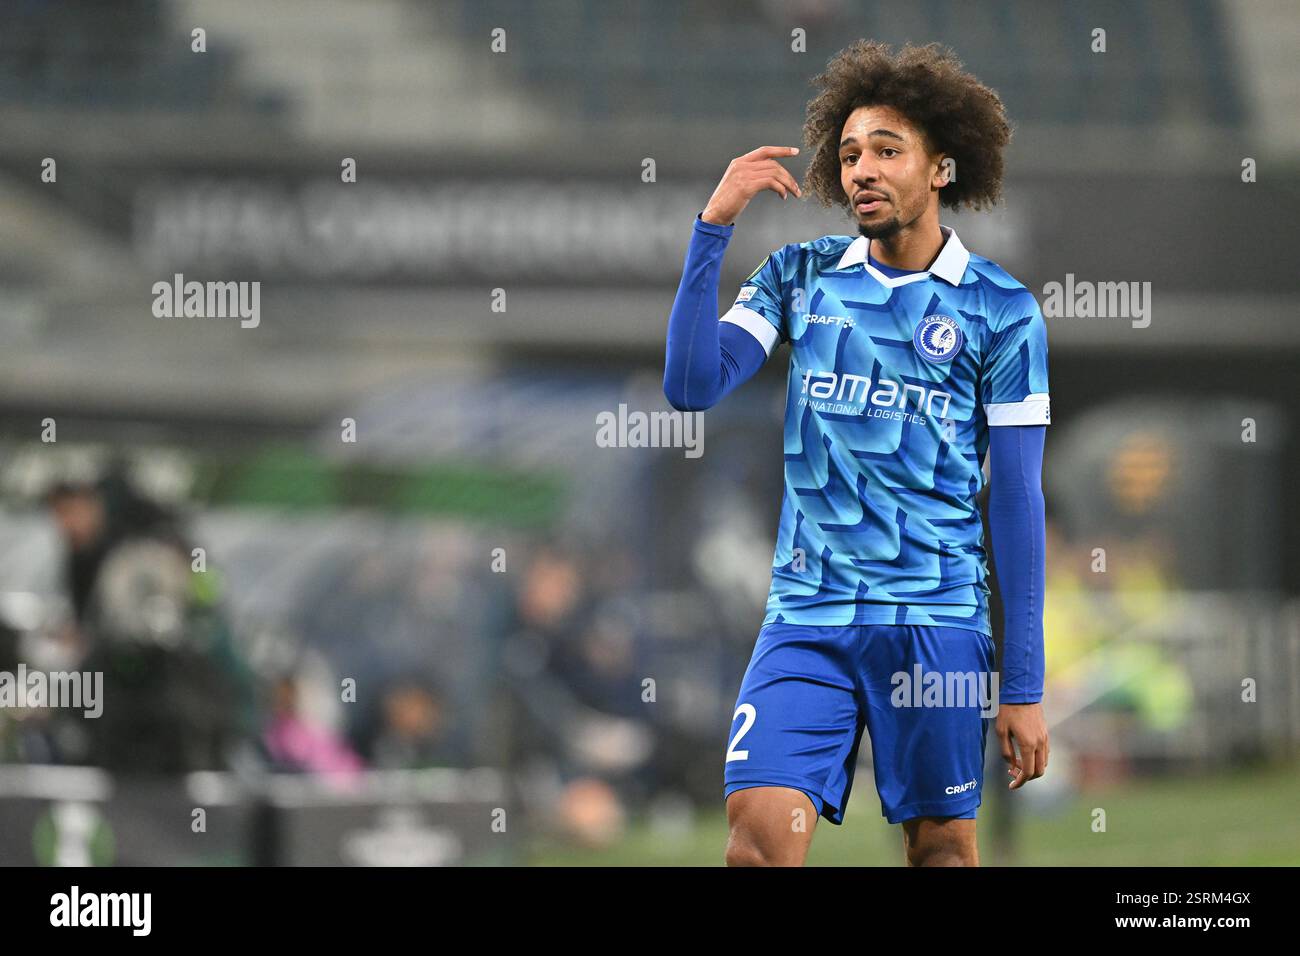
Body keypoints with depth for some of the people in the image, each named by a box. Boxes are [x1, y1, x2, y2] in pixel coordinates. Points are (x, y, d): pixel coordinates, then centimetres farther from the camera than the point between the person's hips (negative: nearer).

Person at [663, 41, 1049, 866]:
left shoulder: (1000, 310, 1)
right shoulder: (800, 277, 9)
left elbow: (1016, 500, 1)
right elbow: (692, 387, -3)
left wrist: (1024, 685, -2)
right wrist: (713, 229, -9)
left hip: (935, 619, -1)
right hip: (807, 613, 1)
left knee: (943, 845, 3)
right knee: (761, 827, -14)